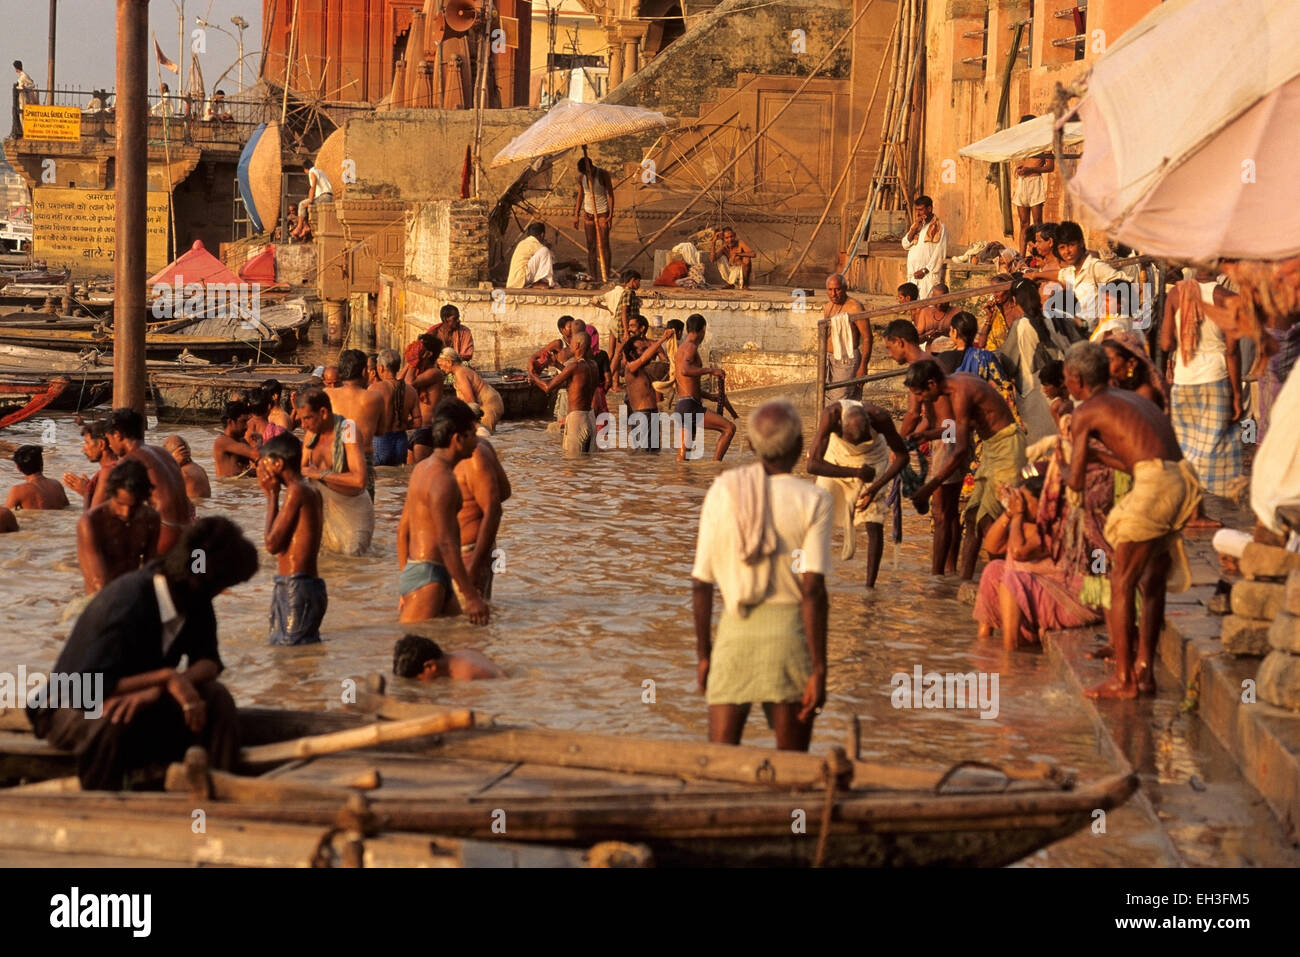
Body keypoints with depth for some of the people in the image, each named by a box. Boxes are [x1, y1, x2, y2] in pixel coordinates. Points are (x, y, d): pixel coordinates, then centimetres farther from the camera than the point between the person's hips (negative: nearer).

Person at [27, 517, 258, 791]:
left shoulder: (195, 600, -8)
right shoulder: (126, 604, -31)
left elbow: (208, 662, -9)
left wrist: (157, 691, -29)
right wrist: (168, 678, -39)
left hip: (141, 702, 6)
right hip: (71, 712, -6)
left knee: (216, 697, -17)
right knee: (110, 716, -40)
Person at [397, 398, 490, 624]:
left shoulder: (422, 468, 16)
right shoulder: (443, 479, -15)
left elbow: (403, 529, 20)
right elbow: (446, 543, -21)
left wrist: (405, 588, 25)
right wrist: (471, 596, -19)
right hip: (428, 576, -10)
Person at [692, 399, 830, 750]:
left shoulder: (722, 492, 4)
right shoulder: (812, 501, -4)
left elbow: (701, 584, 5)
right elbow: (812, 589, -11)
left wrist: (703, 653, 14)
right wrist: (819, 669, -10)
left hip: (735, 630, 2)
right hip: (789, 629, -2)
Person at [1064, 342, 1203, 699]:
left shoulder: (1085, 413, 4)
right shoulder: (1133, 399, 27)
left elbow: (1076, 482, 4)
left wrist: (1070, 462, 26)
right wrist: (1096, 452, 42)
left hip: (1155, 484, -8)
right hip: (1183, 481, 8)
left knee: (1121, 583, 2)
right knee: (1152, 582, 18)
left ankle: (1123, 680, 1)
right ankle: (1144, 672, 22)